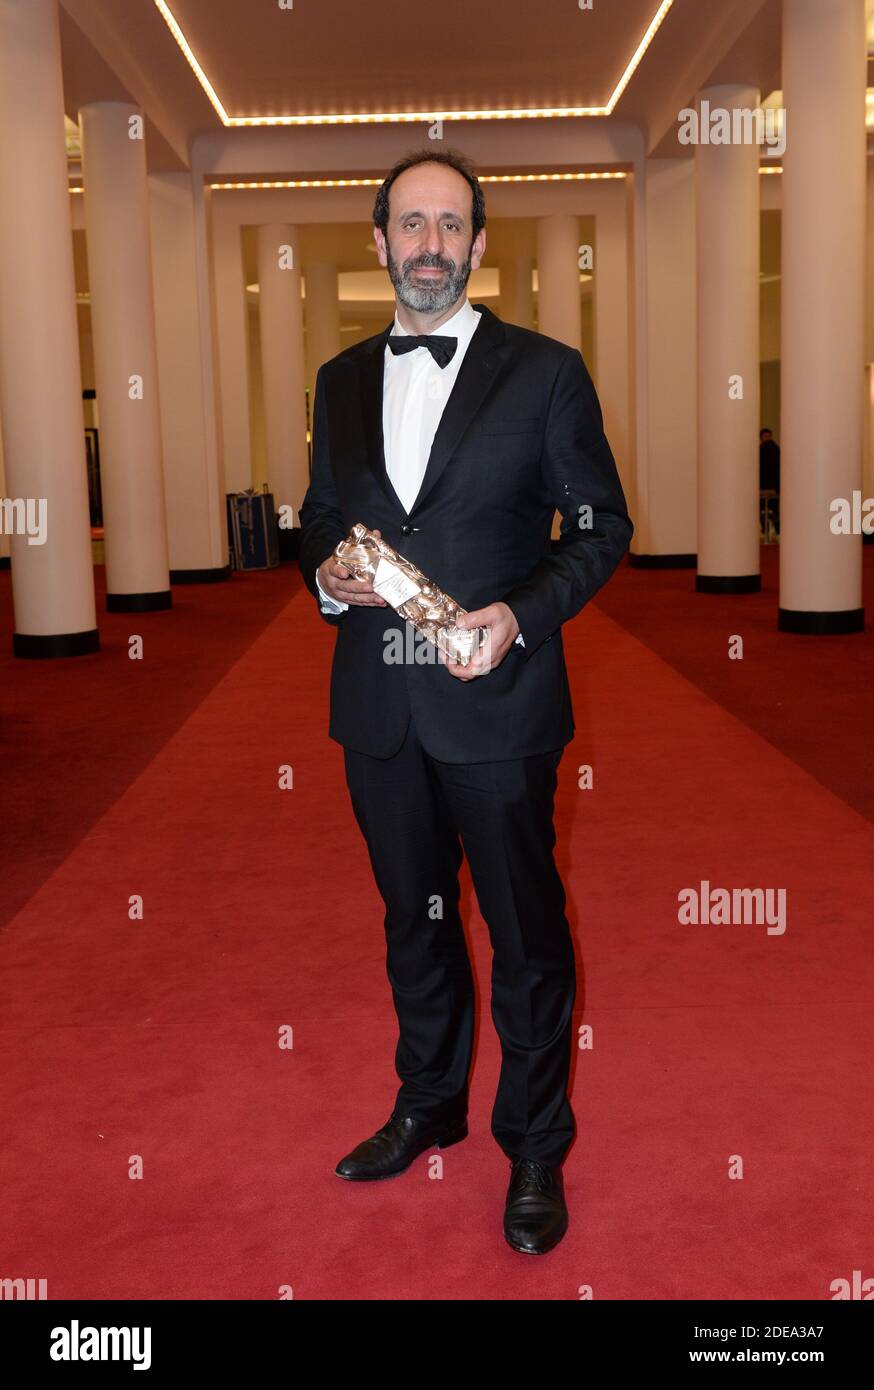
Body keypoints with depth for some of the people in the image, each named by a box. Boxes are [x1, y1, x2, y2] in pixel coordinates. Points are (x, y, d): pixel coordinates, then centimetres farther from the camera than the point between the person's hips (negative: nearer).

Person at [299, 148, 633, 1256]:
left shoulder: (545, 373, -3)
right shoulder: (340, 380, 10)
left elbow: (601, 524, -2)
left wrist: (521, 615, -17)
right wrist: (328, 575, -6)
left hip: (497, 704, -4)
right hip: (378, 708, 4)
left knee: (525, 934, 7)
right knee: (413, 919, 19)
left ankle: (535, 1148, 27)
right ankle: (429, 1105, 41)